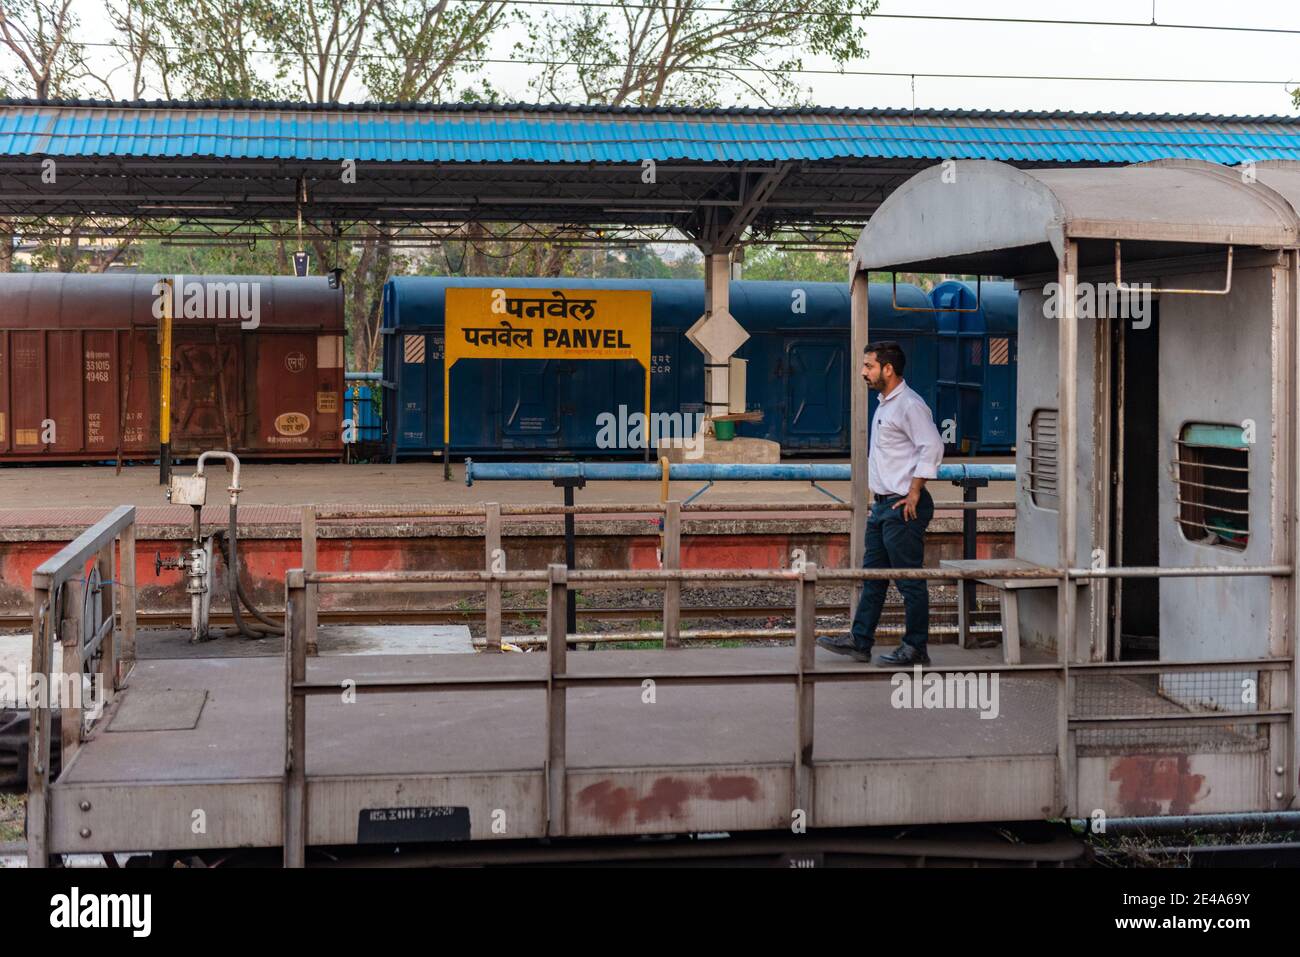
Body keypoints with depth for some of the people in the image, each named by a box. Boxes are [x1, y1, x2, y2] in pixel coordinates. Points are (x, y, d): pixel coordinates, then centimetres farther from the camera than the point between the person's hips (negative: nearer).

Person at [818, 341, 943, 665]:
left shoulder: (909, 405, -14)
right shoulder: (884, 405, 17)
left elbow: (932, 447, -22)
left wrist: (914, 493, -21)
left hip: (903, 507, -10)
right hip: (883, 505, 10)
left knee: (910, 579, -3)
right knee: (873, 576, 12)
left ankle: (916, 649, 3)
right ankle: (860, 641, 17)